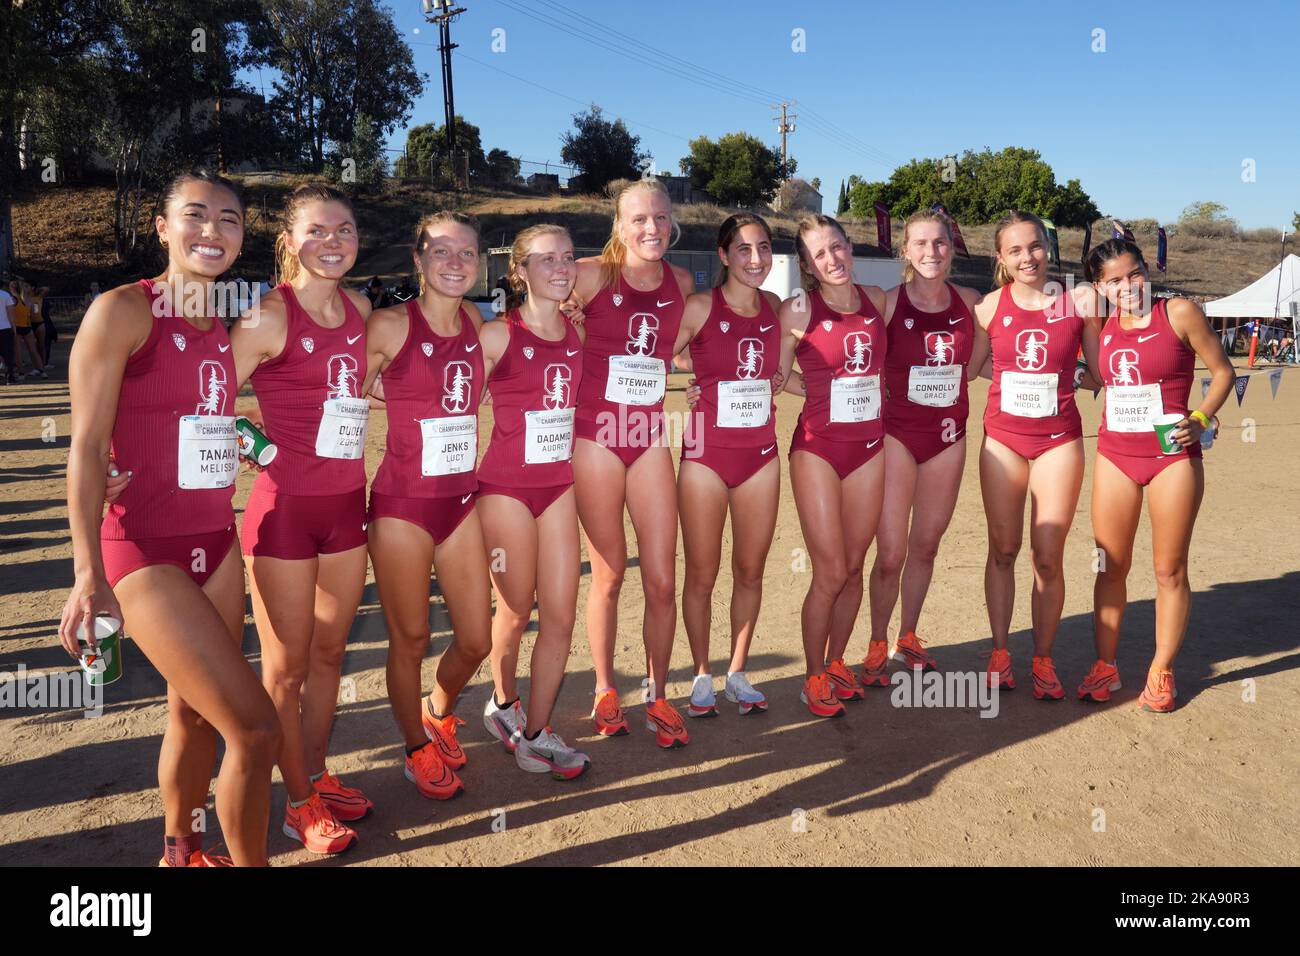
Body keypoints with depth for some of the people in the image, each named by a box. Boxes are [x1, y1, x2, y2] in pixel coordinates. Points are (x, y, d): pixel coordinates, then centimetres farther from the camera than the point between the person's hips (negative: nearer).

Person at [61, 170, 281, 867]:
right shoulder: (122, 310, -9)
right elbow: (87, 448, -12)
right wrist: (89, 574, -16)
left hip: (217, 543, 6)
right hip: (144, 551, -6)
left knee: (196, 715, 17)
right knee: (256, 725, -10)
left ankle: (180, 851, 38)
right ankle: (250, 861, 11)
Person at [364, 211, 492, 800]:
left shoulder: (475, 323, 6)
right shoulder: (390, 325, -10)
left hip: (461, 498, 5)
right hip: (402, 503, -5)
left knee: (476, 639, 9)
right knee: (411, 639, 9)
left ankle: (439, 710, 41)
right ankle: (417, 749, 33)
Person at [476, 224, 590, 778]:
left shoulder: (577, 333, 5)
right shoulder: (498, 335, -10)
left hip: (560, 485, 5)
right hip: (506, 486, -4)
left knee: (561, 614, 2)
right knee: (516, 609, 9)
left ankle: (535, 734, 18)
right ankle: (503, 704, 37)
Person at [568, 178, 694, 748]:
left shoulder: (681, 283, 7)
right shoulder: (592, 275, -6)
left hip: (650, 439, 3)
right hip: (596, 438, -3)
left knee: (662, 579, 1)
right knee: (609, 575, 7)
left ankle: (658, 696, 21)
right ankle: (605, 691, 28)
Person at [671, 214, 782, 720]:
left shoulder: (774, 307, 7)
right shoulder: (700, 307, -7)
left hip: (761, 455, 4)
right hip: (706, 455, -4)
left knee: (750, 571, 11)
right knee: (701, 574, 5)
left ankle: (738, 672, 28)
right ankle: (702, 675, 24)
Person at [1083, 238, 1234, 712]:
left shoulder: (1180, 312, -6)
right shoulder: (1102, 325, 6)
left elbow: (1223, 371, -1)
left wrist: (1200, 419, -13)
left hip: (1173, 457, -4)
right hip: (1114, 455, 4)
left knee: (1170, 569, 5)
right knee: (1111, 566, 9)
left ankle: (1161, 672, 19)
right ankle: (1105, 666, 21)